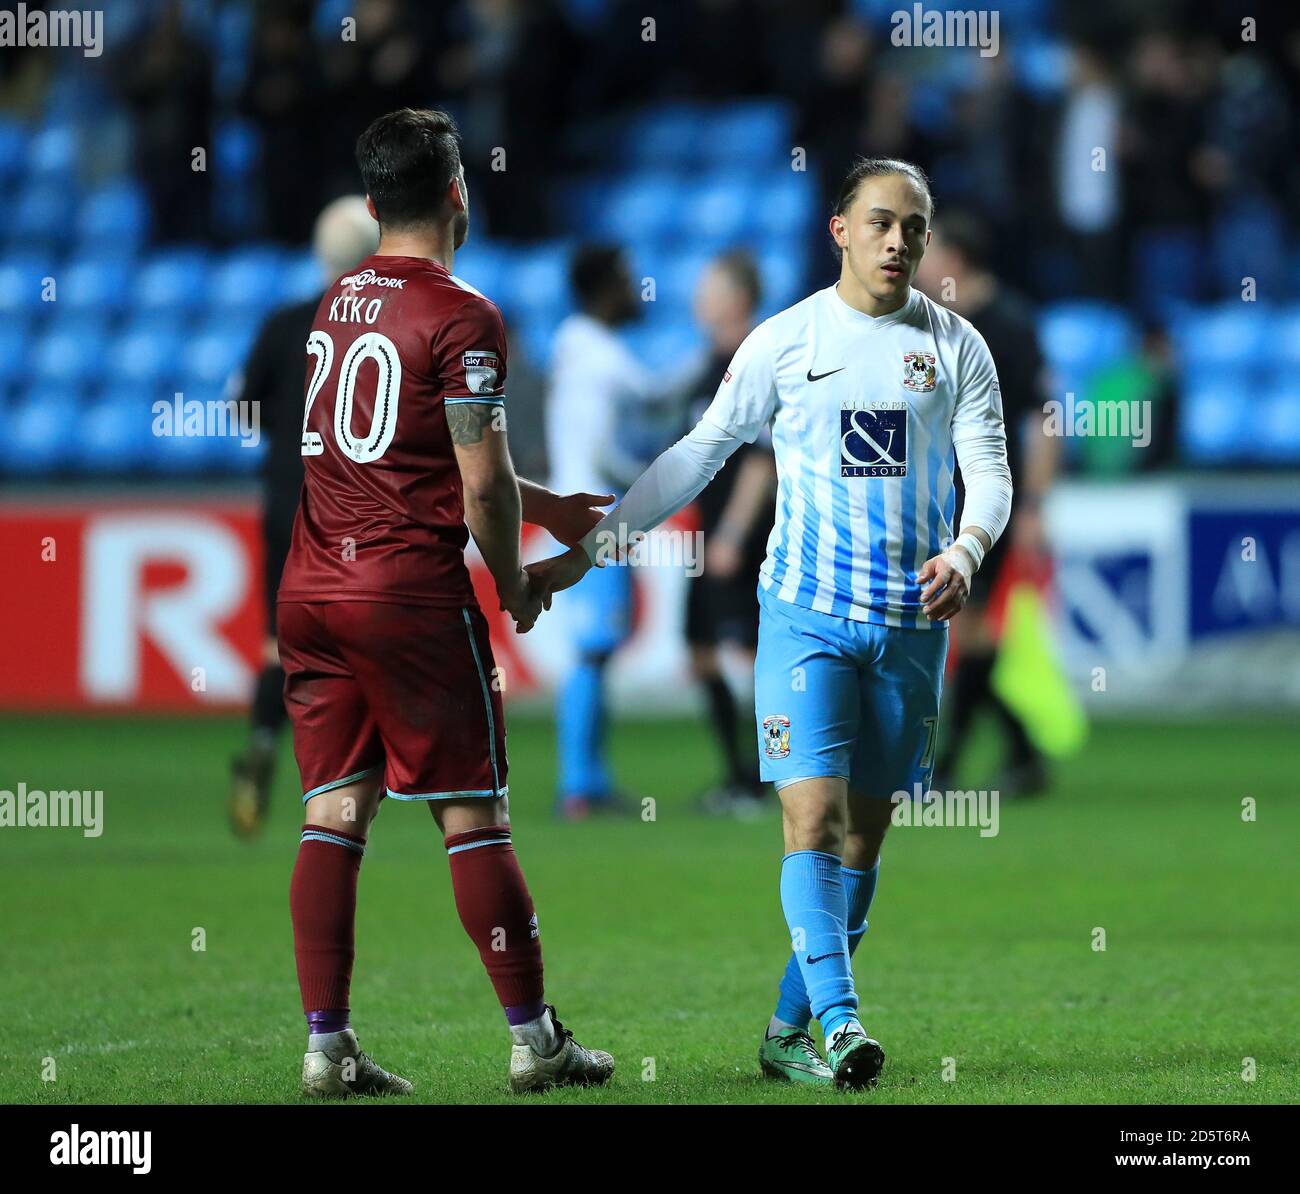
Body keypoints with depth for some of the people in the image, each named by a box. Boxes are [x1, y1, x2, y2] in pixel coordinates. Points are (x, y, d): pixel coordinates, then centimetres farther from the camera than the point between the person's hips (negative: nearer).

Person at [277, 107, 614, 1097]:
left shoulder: (338, 303, 14)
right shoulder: (461, 318, -10)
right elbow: (482, 483, -13)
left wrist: (546, 507, 27)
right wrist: (514, 583, 4)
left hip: (312, 588, 7)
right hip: (411, 591, -7)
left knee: (335, 814, 6)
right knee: (473, 816, 1)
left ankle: (327, 1045, 1)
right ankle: (533, 1039, 6)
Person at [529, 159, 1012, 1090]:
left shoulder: (956, 348, 4)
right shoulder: (784, 341, 2)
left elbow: (991, 471, 0)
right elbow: (698, 455, 7)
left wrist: (966, 549, -23)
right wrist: (586, 552, 6)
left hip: (912, 620, 2)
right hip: (806, 609, -2)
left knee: (865, 830, 5)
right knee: (814, 814, -16)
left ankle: (789, 1030, 13)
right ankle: (840, 1020, -22)